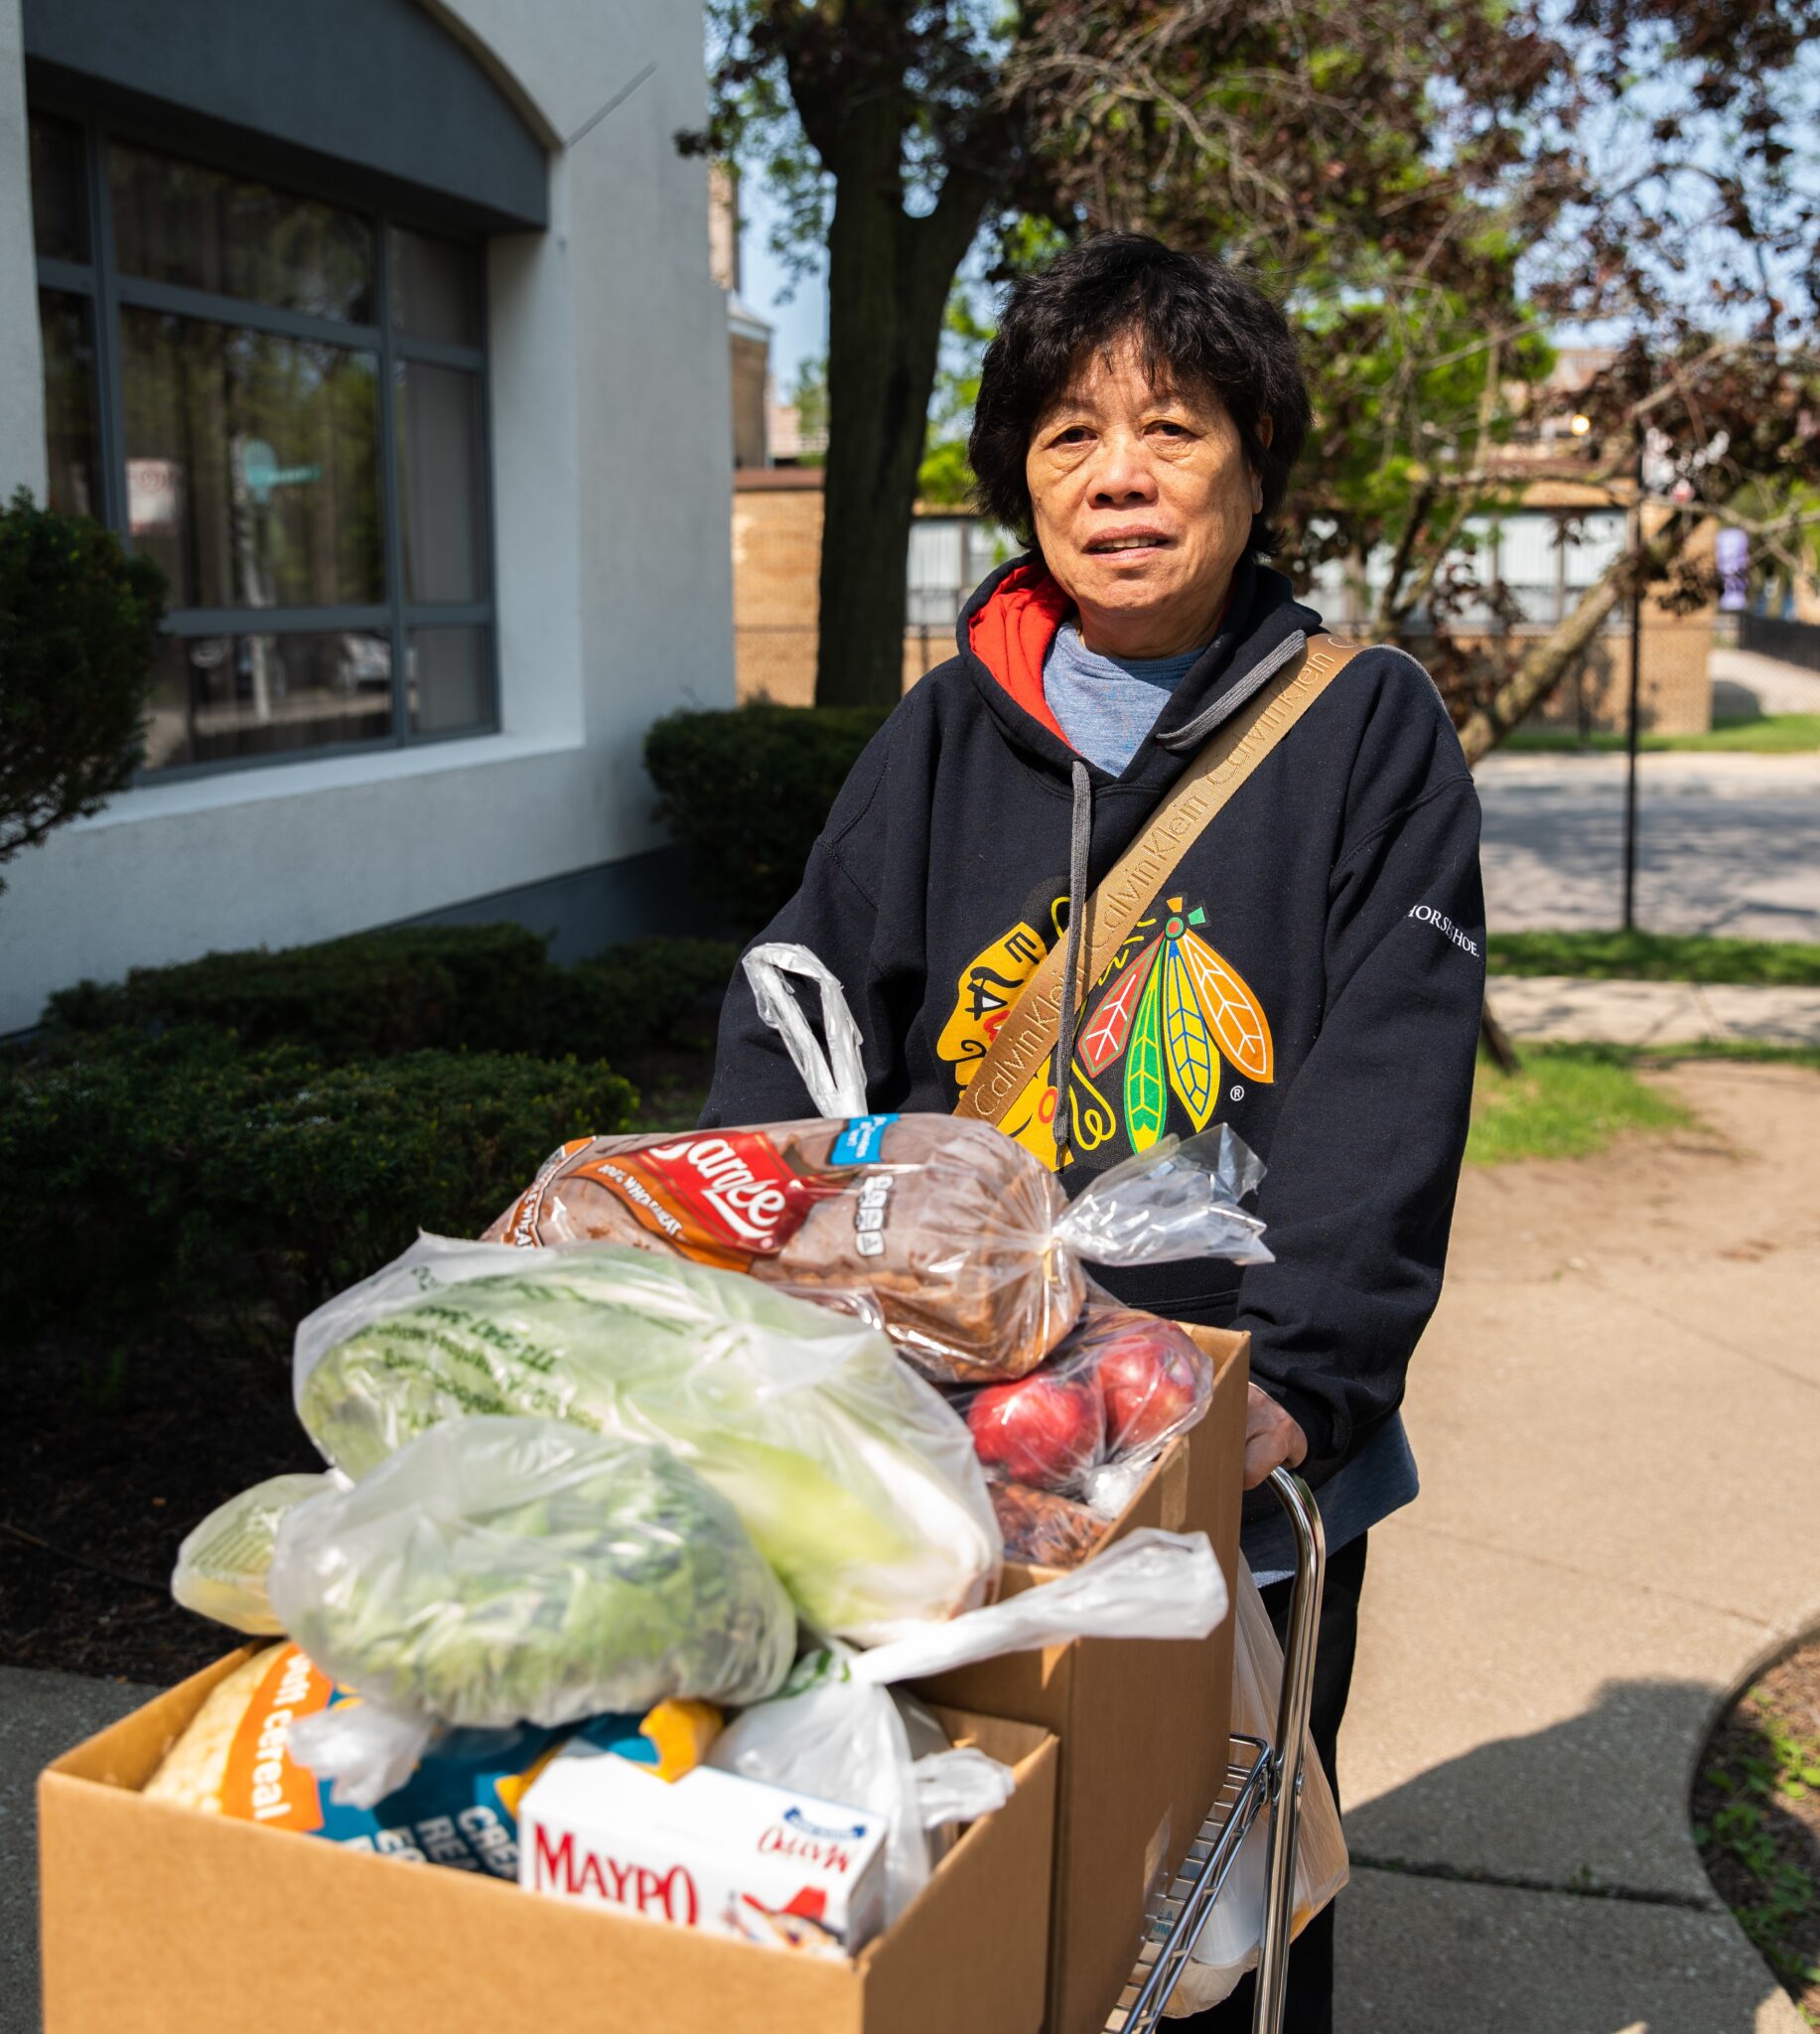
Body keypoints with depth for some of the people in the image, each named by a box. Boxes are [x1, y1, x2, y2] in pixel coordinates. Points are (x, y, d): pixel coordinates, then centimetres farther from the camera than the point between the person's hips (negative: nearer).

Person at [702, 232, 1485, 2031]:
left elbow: (1388, 1087, -13)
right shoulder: (948, 734, 3)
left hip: (1253, 1476, -2)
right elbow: (801, 1021, -2)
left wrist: (1293, 1379, -24)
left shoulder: (1367, 729, -5)